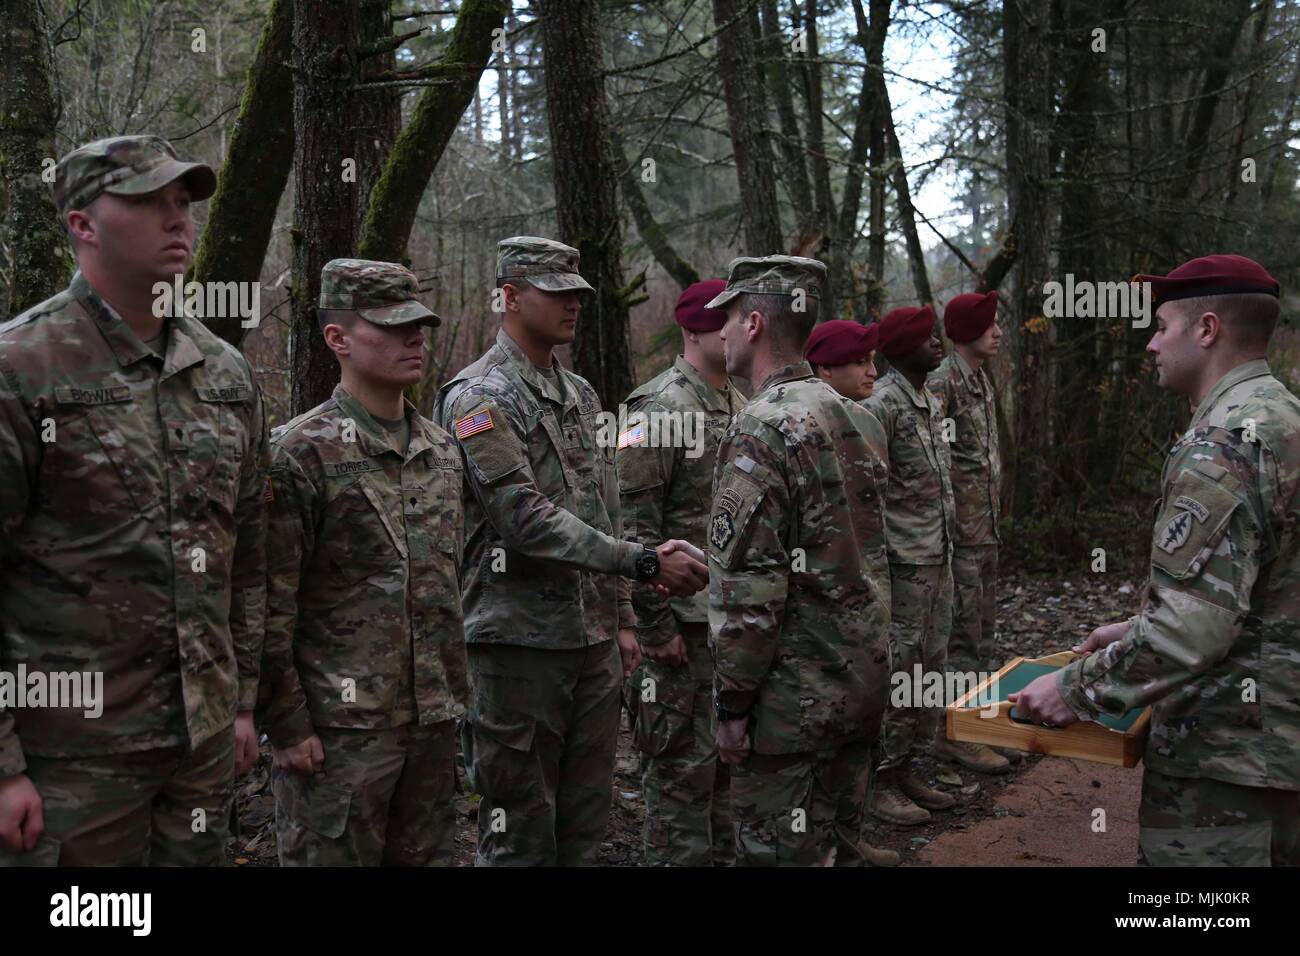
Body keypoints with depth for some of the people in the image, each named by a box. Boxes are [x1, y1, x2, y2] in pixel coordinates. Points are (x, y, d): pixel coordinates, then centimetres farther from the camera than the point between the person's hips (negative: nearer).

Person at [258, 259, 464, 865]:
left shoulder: (443, 450, 9)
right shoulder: (299, 453, -11)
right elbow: (268, 607, -12)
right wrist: (286, 724, -12)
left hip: (433, 723, 6)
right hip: (339, 726, -6)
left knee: (425, 855, 16)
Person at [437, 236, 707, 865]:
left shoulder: (580, 394, 14)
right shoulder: (477, 399, -11)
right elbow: (527, 520, -21)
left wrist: (622, 615, 16)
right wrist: (645, 564, -23)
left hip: (594, 643, 8)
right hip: (520, 643, -7)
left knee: (586, 825, 15)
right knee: (520, 836, 3)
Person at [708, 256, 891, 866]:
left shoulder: (759, 432, -18)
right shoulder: (858, 418, 9)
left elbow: (747, 587, -22)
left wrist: (733, 706, -14)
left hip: (793, 695, -8)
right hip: (863, 679, 8)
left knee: (783, 854, 4)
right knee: (839, 845, 20)